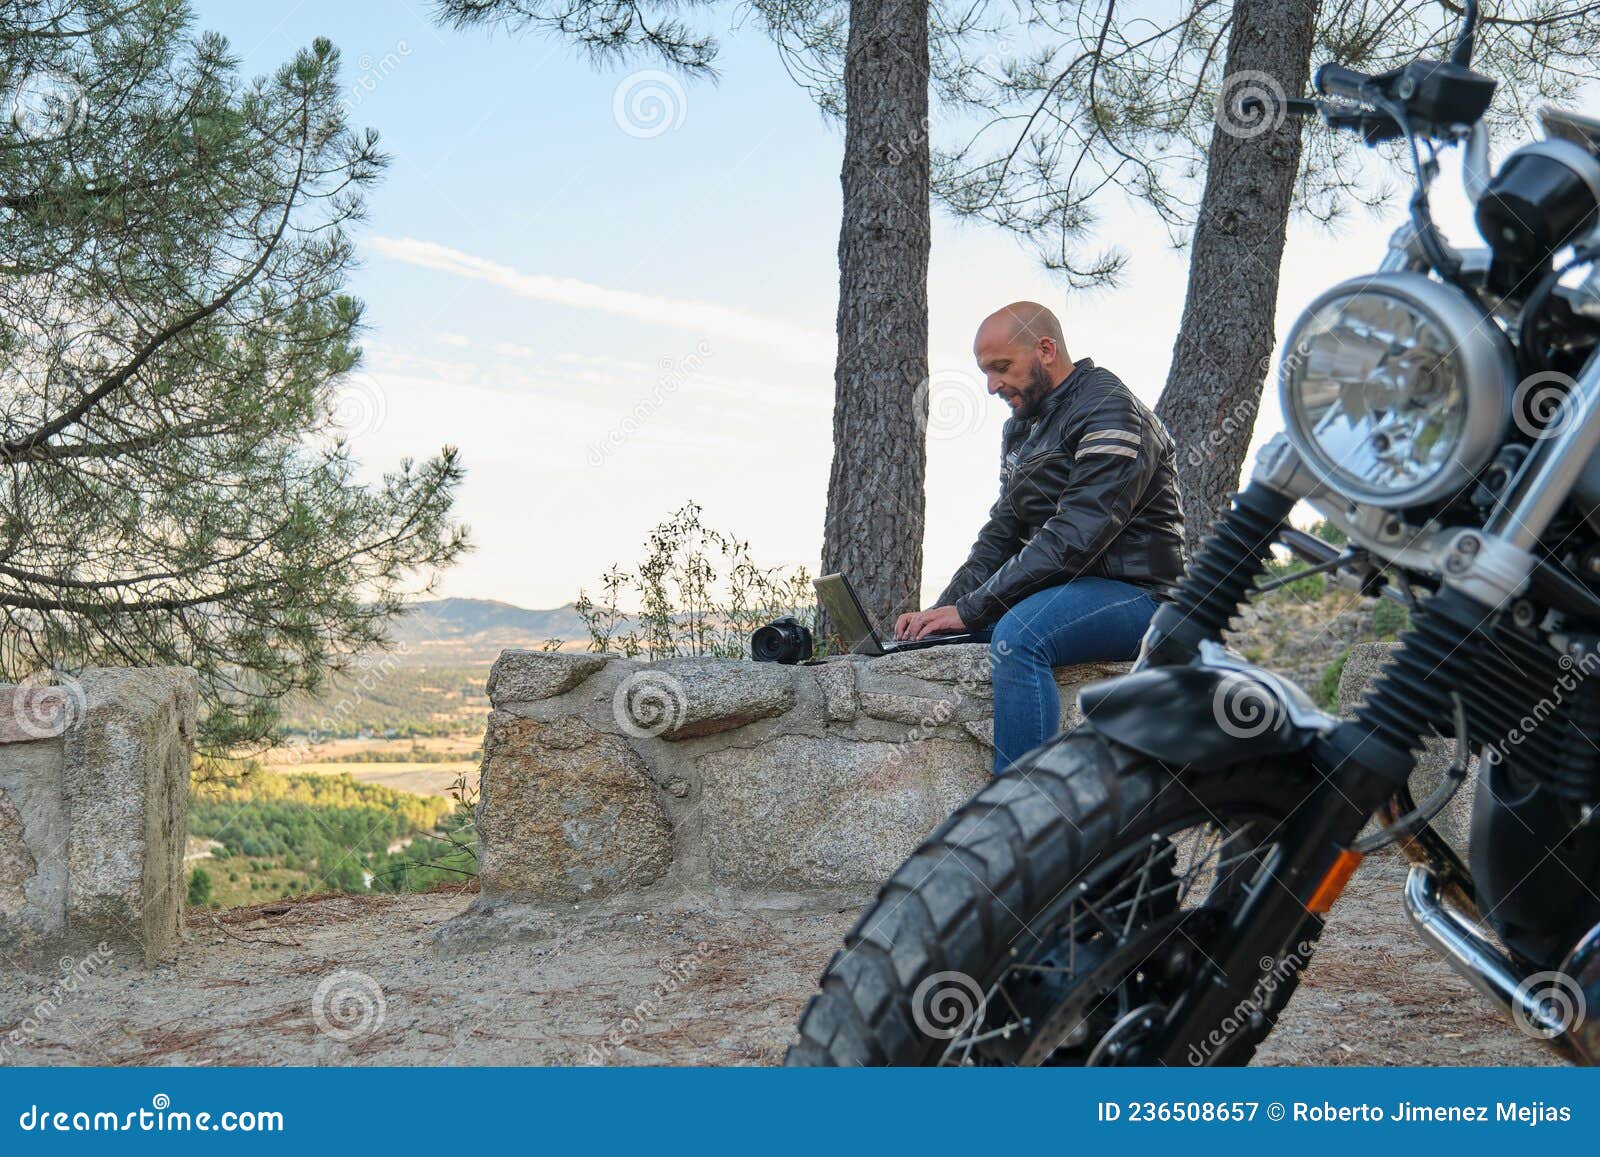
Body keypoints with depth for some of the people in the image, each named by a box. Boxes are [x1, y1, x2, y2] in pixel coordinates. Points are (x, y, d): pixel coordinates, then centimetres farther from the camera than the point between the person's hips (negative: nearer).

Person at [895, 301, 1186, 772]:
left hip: (1134, 593, -9)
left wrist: (970, 609, -24)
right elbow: (1000, 535, 16)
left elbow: (1074, 539, -24)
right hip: (1061, 590, 10)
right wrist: (942, 610, -1)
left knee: (1017, 633, -36)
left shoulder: (1109, 412, -14)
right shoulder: (1021, 428, 17)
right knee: (929, 640, 2)